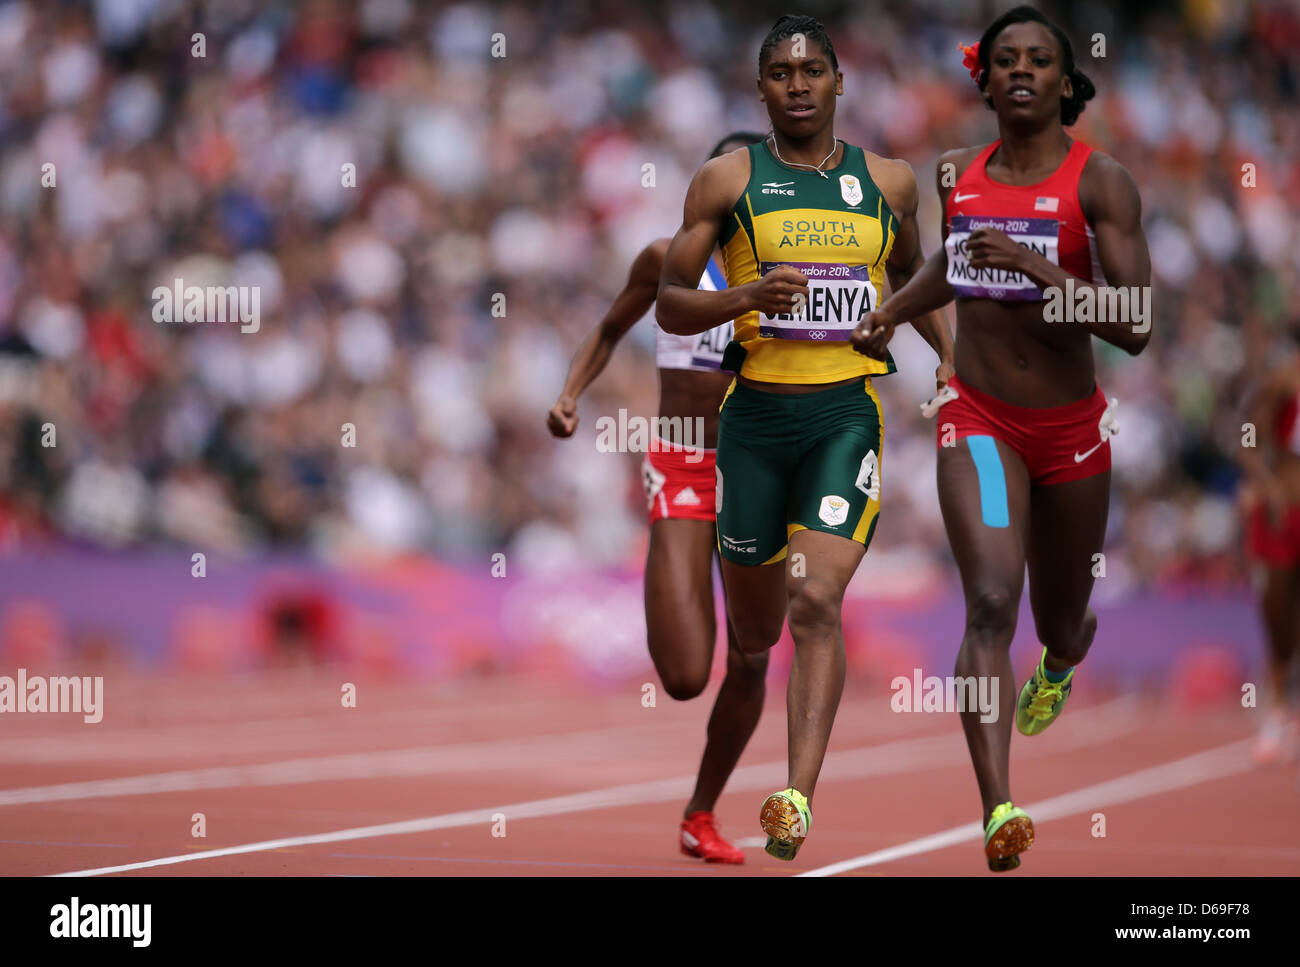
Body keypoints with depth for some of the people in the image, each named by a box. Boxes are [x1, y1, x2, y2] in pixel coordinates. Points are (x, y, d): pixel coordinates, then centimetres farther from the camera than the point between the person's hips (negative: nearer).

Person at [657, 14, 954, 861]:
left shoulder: (889, 183, 9)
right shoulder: (728, 181, 2)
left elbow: (911, 274, 28)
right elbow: (670, 305, 2)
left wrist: (950, 353, 12)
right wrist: (747, 297, -16)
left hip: (849, 411, 0)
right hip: (756, 412, 0)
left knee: (817, 602, -19)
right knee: (754, 626, 12)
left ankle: (800, 798, -26)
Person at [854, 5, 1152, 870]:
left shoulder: (1101, 182, -11)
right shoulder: (961, 175, 3)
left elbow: (1136, 326, -20)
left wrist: (1037, 267, -29)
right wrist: (894, 309, 10)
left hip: (1072, 431, -1)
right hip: (980, 420, 1)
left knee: (1062, 624, 18)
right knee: (991, 604, -21)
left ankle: (1057, 665, 58)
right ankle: (998, 812, -30)